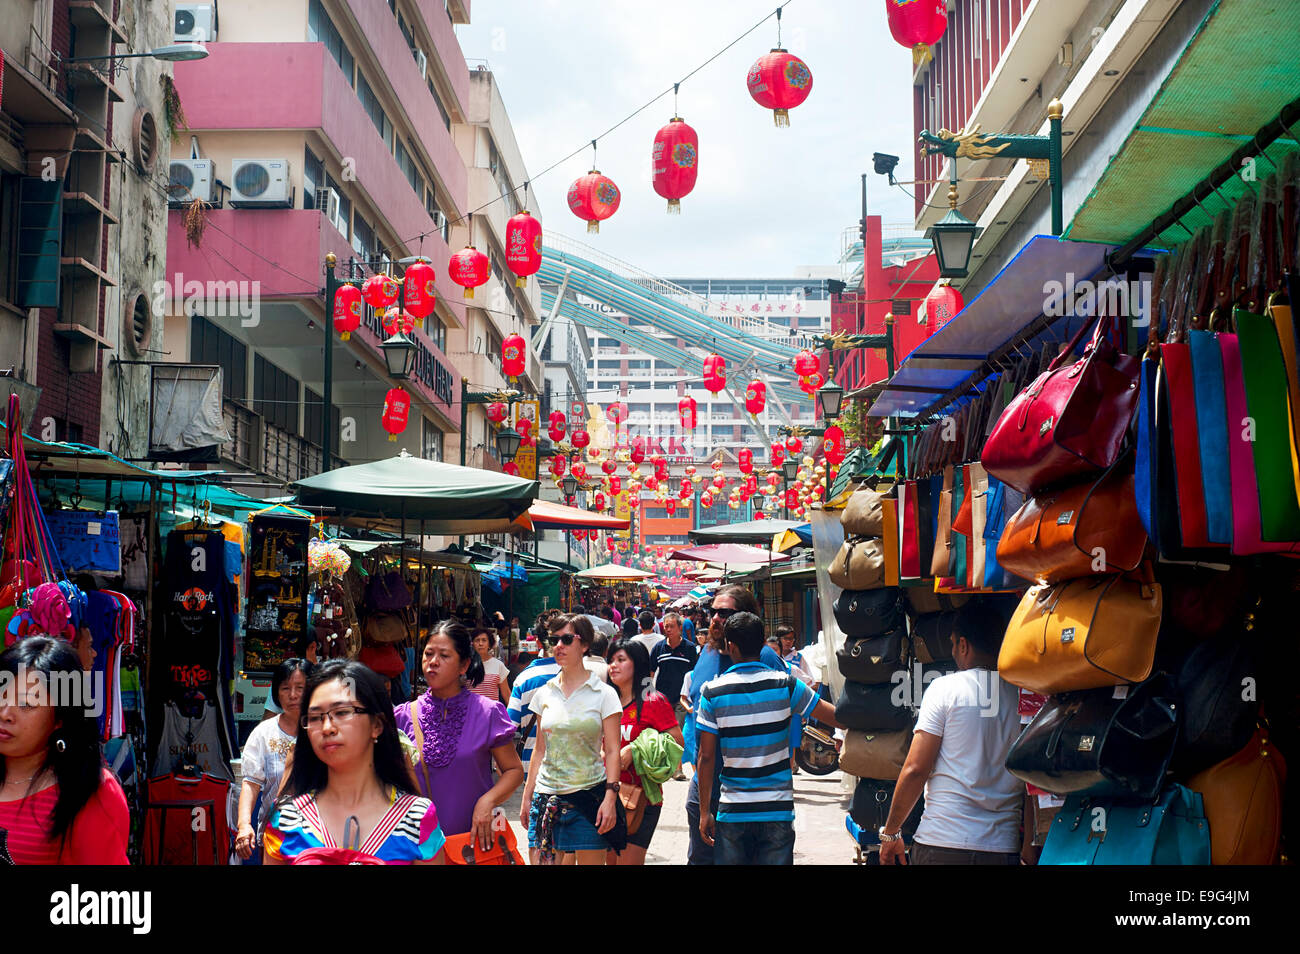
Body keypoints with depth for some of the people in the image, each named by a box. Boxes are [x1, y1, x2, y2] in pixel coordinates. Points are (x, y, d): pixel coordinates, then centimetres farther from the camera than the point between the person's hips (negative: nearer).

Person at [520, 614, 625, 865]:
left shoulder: (604, 694, -1)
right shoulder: (544, 694, 9)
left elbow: (612, 751, -3)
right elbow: (540, 751, 13)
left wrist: (610, 797, -13)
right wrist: (527, 797, 10)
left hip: (588, 797, -3)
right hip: (546, 796, 3)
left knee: (591, 860, -2)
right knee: (539, 858, -3)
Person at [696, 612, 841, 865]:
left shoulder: (713, 693, -5)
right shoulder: (786, 685, -4)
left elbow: (706, 757, -3)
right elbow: (837, 717, 0)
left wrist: (705, 811, 4)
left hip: (732, 812, 0)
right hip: (778, 809, 0)